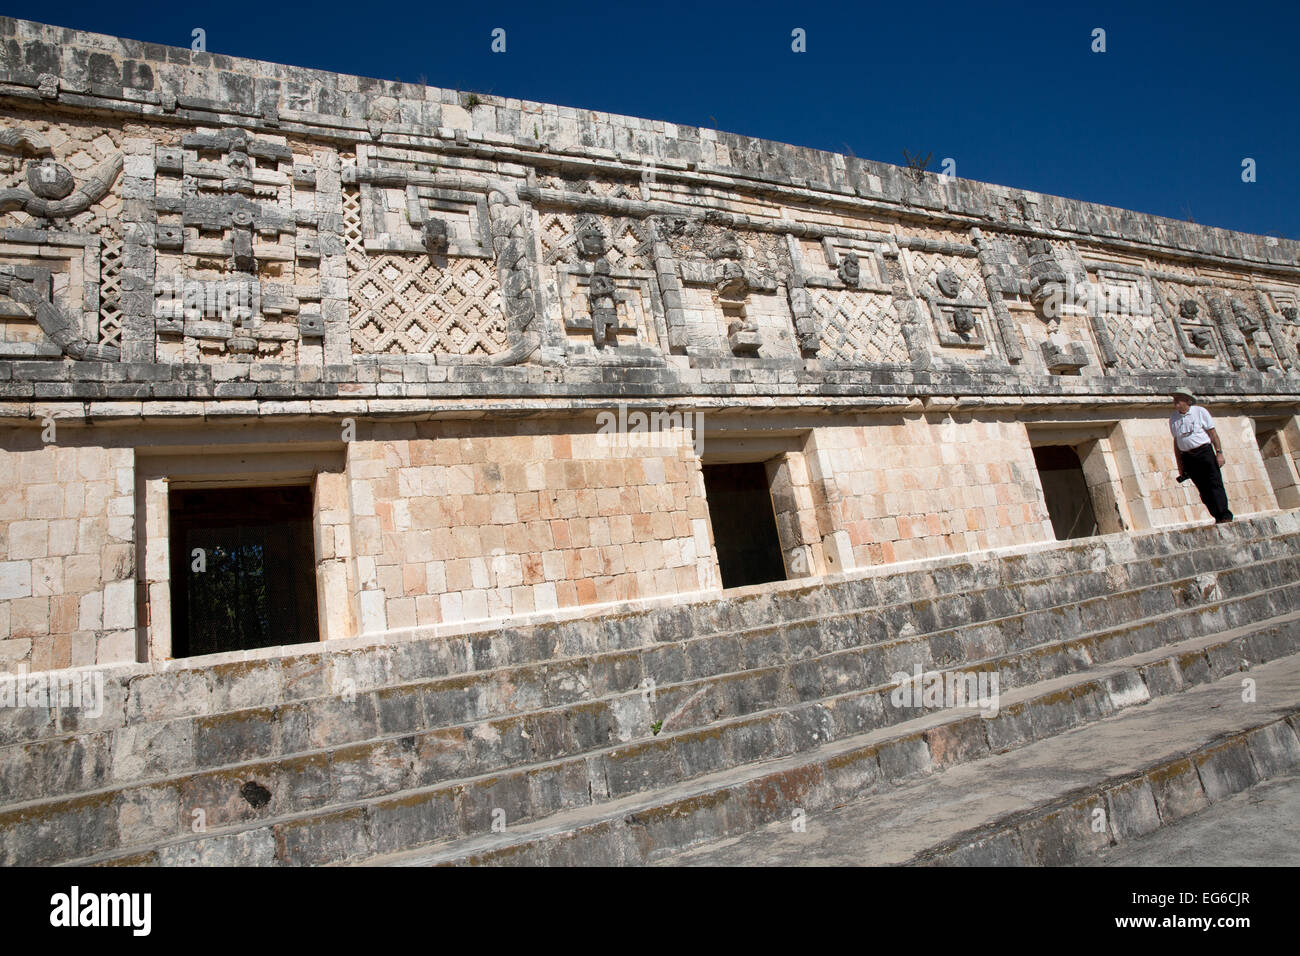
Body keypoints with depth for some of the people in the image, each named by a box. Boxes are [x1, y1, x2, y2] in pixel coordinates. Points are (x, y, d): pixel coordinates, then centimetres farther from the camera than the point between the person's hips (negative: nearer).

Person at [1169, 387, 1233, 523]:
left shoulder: (1200, 411, 0)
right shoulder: (1173, 418, 10)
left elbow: (1213, 433, 0)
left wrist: (1219, 453, -7)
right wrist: (1180, 465, 12)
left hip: (1204, 452, -3)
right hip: (1187, 457, 3)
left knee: (1214, 484, -9)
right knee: (1203, 490, 2)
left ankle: (1225, 516, -7)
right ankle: (1218, 517, 6)